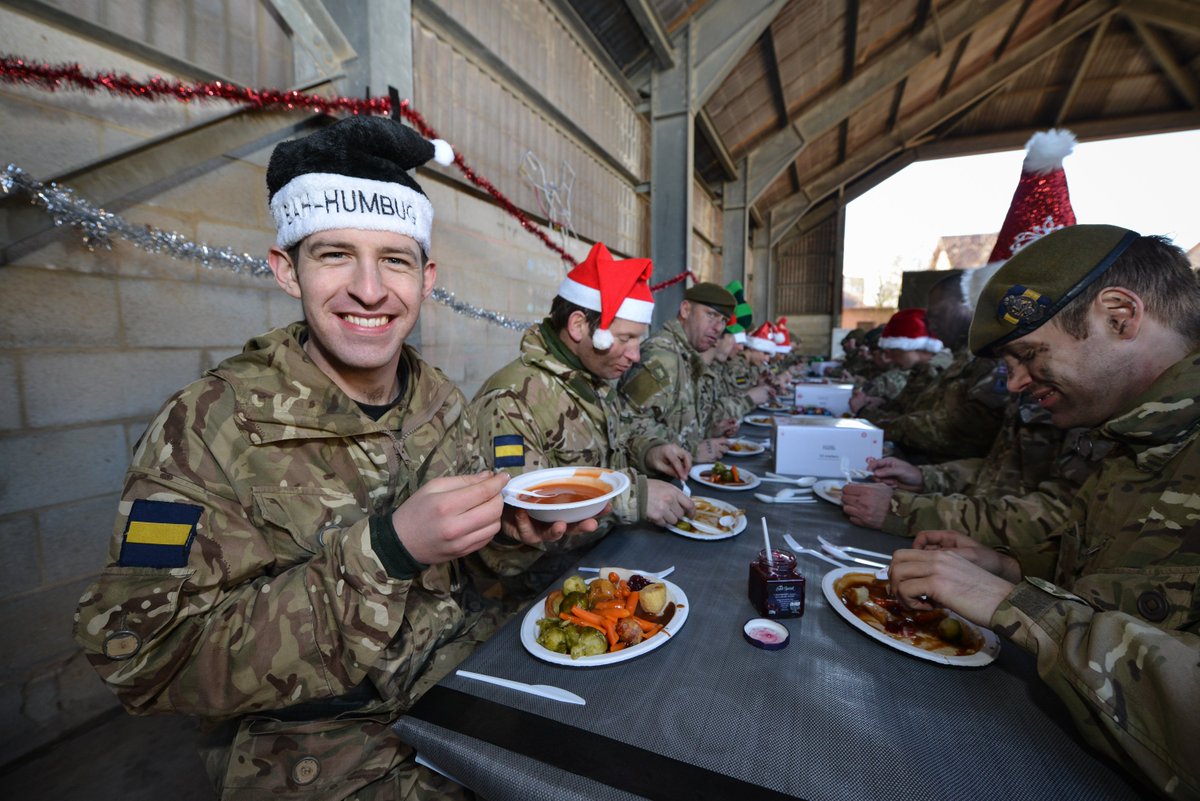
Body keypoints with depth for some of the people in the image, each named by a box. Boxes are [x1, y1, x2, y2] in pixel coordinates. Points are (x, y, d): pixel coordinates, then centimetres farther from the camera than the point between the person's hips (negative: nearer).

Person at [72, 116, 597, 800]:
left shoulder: (441, 398, -4)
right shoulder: (207, 427, -17)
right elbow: (146, 662, -19)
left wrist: (518, 526, -15)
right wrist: (386, 549, -30)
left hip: (471, 675, 5)